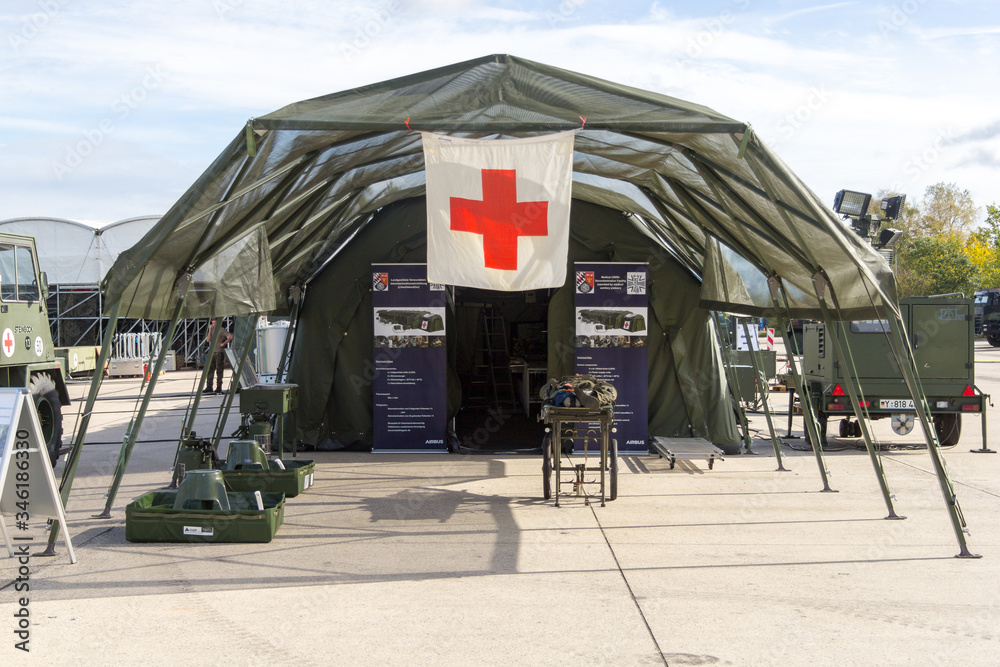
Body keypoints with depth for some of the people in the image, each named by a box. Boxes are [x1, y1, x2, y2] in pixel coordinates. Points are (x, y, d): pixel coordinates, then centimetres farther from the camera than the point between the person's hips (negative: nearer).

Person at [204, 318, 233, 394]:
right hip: (212, 352, 7)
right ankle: (209, 387, 7)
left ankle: (219, 388, 2)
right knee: (210, 370, 4)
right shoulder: (212, 330, 14)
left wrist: (223, 343, -14)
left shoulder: (222, 330, -7)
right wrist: (210, 330, -3)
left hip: (219, 352, -7)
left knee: (219, 371, -2)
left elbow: (230, 337, -18)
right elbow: (208, 339, 3)